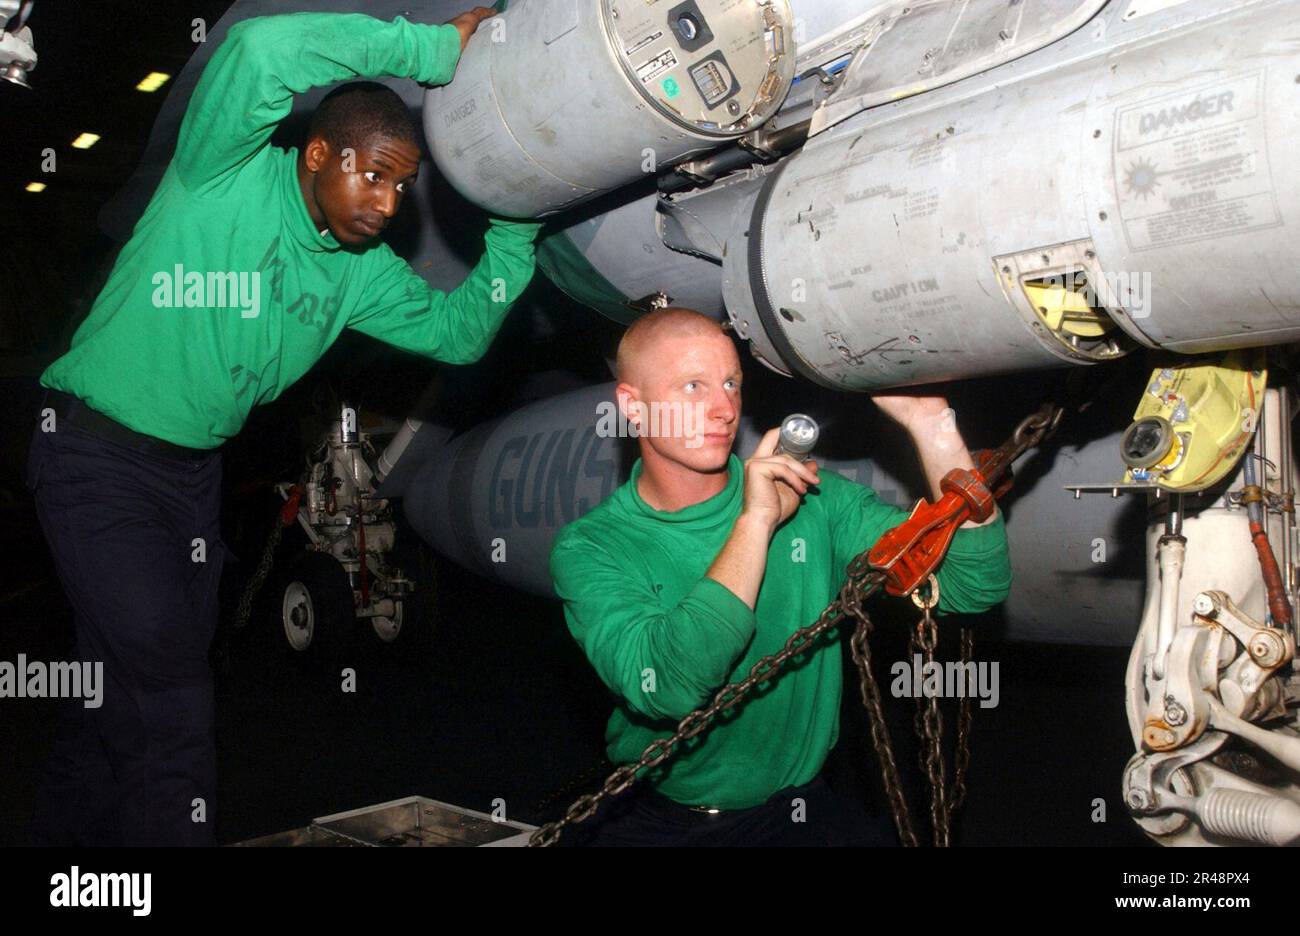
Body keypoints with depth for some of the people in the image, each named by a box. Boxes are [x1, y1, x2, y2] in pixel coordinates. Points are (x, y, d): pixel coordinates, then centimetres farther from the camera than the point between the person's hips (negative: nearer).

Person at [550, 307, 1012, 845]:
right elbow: (663, 689, -27)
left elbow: (975, 587, -11)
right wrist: (756, 522, -27)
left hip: (795, 809, 1)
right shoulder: (589, 548, -10)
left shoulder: (811, 498, -4)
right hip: (653, 819, 0)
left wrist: (929, 422, -21)